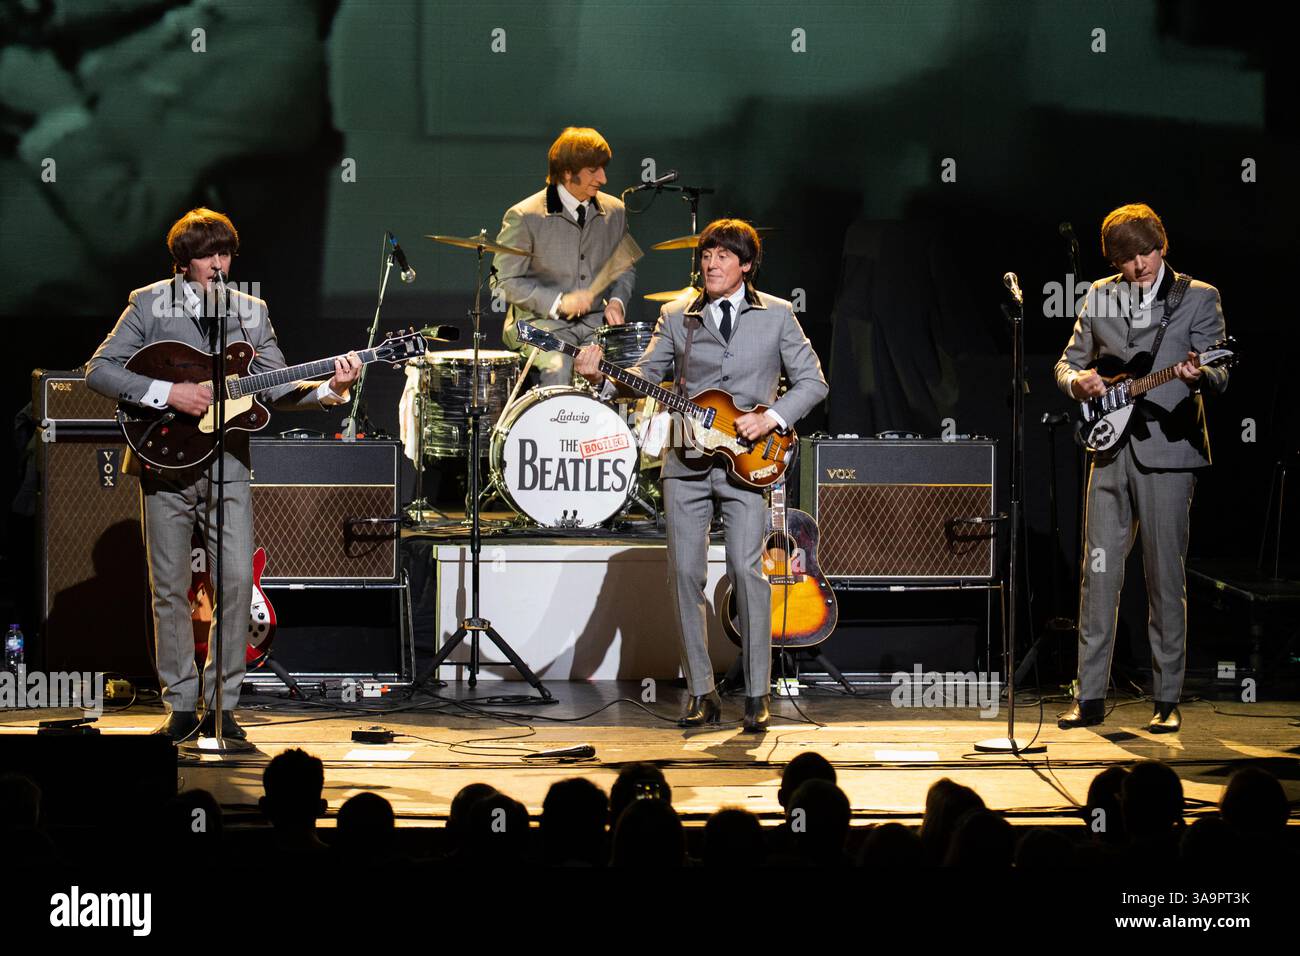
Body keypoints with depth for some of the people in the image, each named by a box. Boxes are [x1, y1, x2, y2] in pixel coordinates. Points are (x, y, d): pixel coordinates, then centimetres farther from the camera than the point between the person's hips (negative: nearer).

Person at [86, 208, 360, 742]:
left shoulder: (251, 312, 9)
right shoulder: (150, 304, -1)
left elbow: (277, 390, 7)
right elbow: (98, 371, -7)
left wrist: (330, 389, -11)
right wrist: (167, 393, -17)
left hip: (227, 463, 2)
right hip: (165, 462, -2)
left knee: (237, 583, -6)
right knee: (170, 588, 3)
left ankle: (222, 705, 4)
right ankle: (181, 707, 12)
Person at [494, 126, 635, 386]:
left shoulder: (614, 211, 10)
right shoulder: (524, 216, -6)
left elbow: (625, 268, 22)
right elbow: (504, 281, -5)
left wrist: (616, 301, 1)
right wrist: (557, 303, -16)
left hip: (597, 320, 4)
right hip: (541, 321, -4)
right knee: (558, 368, -33)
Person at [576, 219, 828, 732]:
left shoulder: (776, 315, 5)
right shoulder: (677, 317, 10)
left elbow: (812, 381, 6)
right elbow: (645, 377, 7)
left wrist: (772, 418, -9)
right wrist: (600, 376, -12)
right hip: (687, 461, 3)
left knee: (747, 569, -13)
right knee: (685, 573, -1)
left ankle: (757, 695, -5)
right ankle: (702, 693, 9)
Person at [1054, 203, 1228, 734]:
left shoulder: (1198, 298, 1)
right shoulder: (1099, 297, 12)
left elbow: (1220, 376, -6)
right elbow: (1068, 362, 19)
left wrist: (1198, 375, -29)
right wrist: (1077, 380, -4)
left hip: (1166, 451, -3)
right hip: (1109, 450, 4)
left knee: (1165, 579, -1)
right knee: (1098, 574, 2)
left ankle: (1167, 700, 7)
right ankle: (1090, 697, 8)